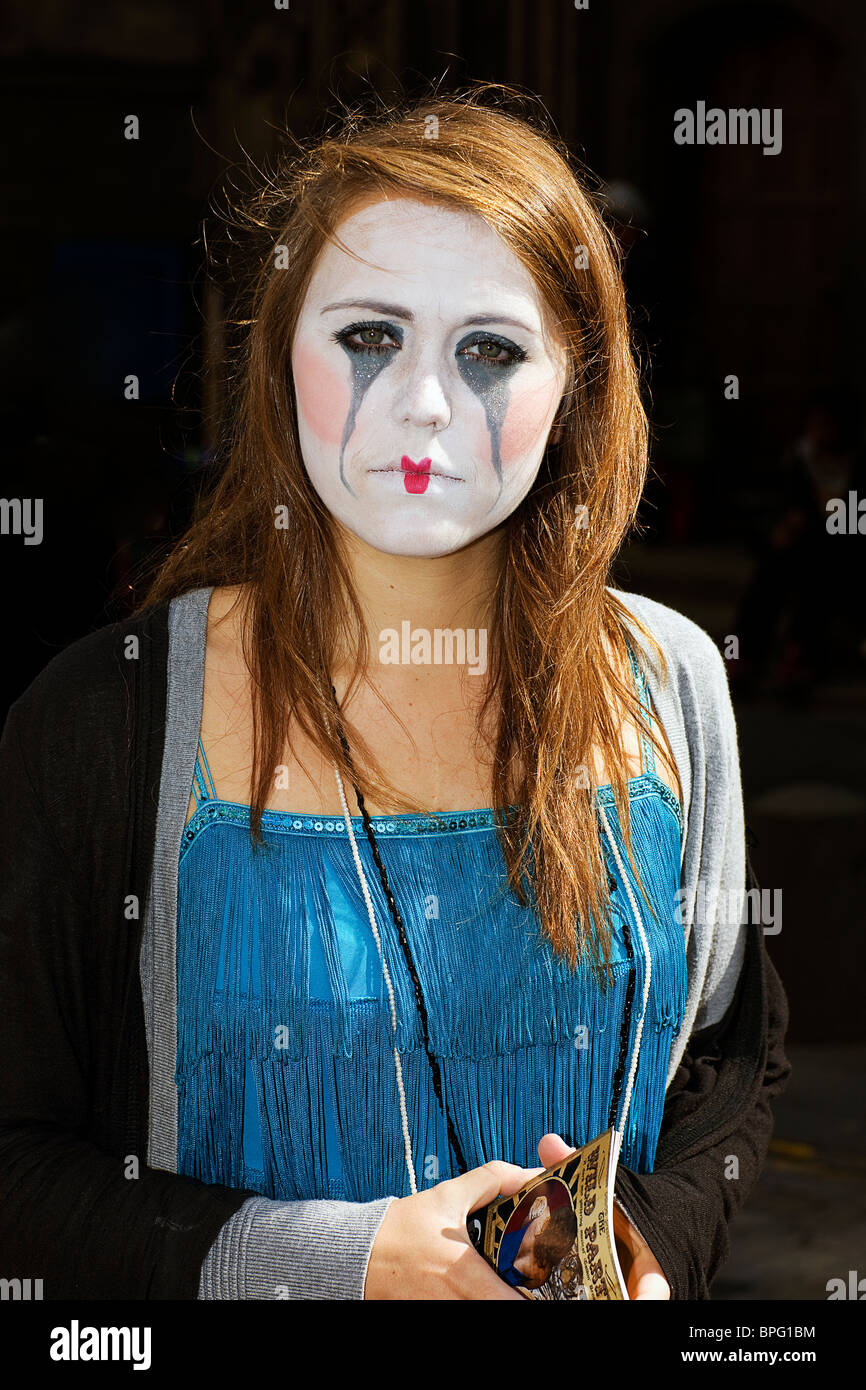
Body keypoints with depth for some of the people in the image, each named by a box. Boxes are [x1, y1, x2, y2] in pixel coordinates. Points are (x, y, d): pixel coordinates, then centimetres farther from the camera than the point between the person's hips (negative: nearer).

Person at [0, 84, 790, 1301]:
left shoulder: (666, 685, -9)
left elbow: (739, 1052, 3)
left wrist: (657, 1234, -15)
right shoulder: (101, 716, -17)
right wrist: (337, 1261, -25)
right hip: (265, 1282, -2)